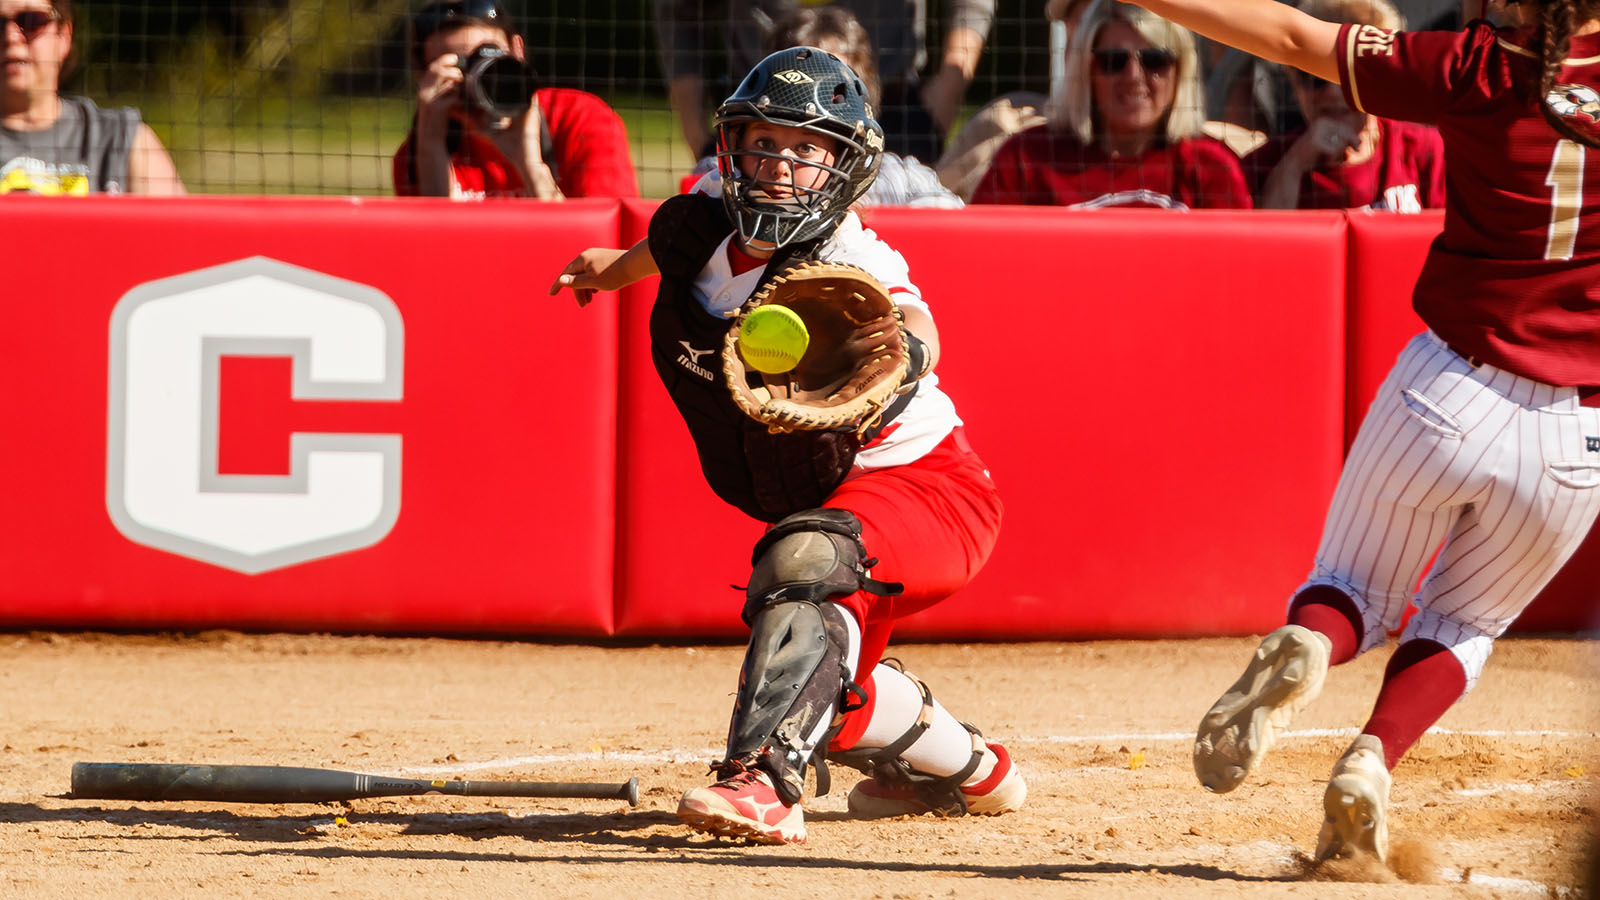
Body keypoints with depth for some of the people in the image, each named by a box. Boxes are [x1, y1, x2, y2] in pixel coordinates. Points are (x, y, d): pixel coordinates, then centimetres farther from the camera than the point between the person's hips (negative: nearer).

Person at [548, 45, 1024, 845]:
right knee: (825, 695, 20)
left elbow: (912, 324, -51)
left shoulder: (848, 266, -28)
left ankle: (763, 784, -49)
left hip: (926, 485, -9)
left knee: (807, 560, -38)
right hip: (836, 502, 9)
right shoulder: (701, 230, -7)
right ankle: (966, 770, 49)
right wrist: (613, 267, 40)